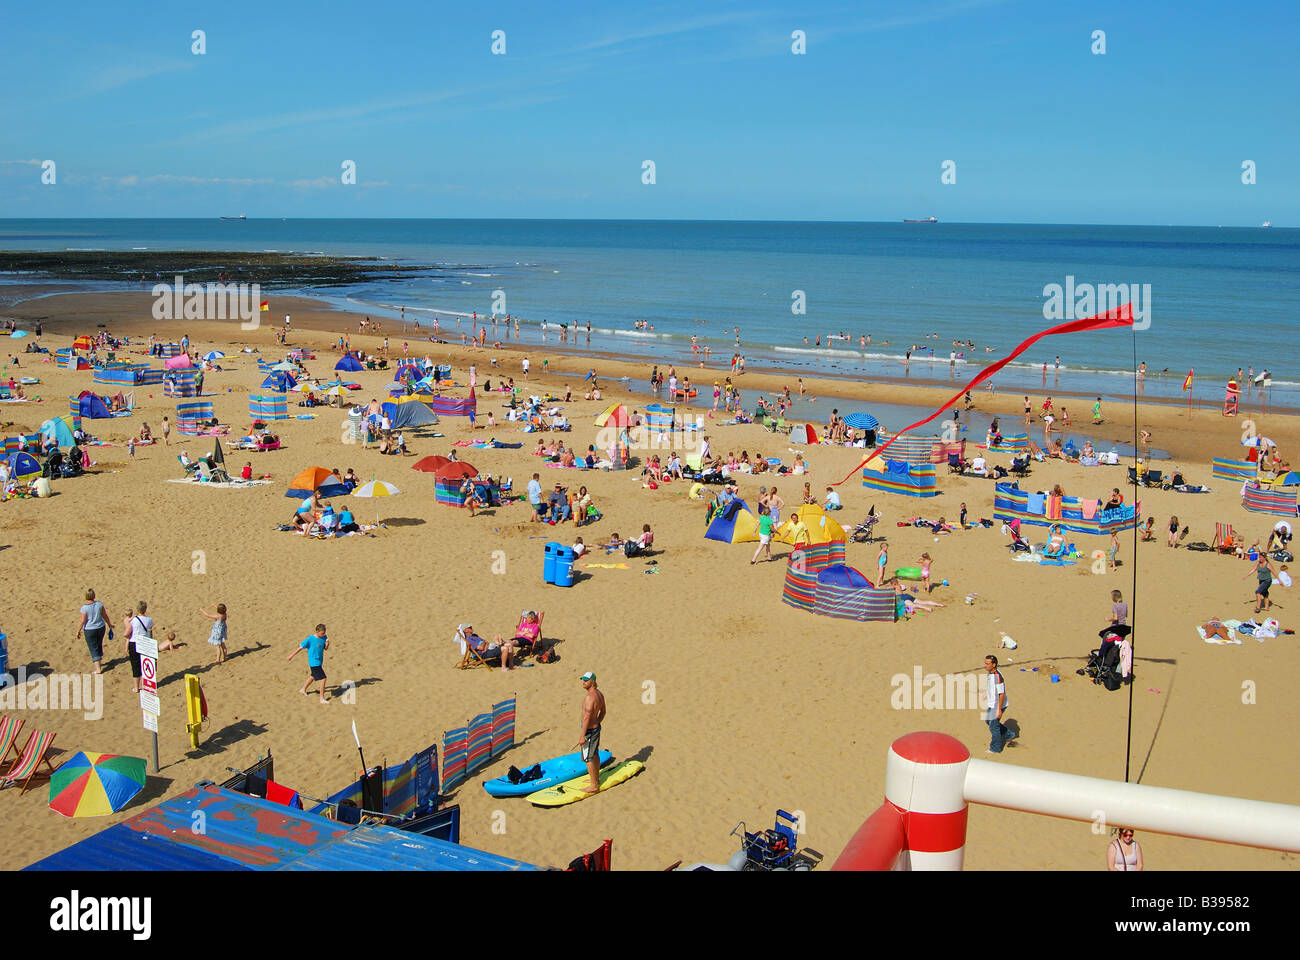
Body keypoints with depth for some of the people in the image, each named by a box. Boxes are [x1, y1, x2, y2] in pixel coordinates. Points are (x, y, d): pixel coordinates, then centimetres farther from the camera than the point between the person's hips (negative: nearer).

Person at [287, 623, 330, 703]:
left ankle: (303, 689, 52)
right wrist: (291, 656, -7)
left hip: (319, 662, 8)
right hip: (314, 662, -8)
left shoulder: (324, 638, -3)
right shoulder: (310, 639, -21)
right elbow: (300, 647, -13)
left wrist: (327, 643, -16)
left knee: (314, 676, 28)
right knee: (323, 678, -13)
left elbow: (326, 648, 7)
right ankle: (322, 698, -4)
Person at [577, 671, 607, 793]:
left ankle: (594, 786, 6)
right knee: (595, 755, 21)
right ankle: (596, 779, 35)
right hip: (597, 727, 9)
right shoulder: (599, 694, 3)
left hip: (589, 730, -9)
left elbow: (587, 718, -25)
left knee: (588, 758, 0)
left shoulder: (590, 697, -26)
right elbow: (603, 712, 14)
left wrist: (582, 736, -21)